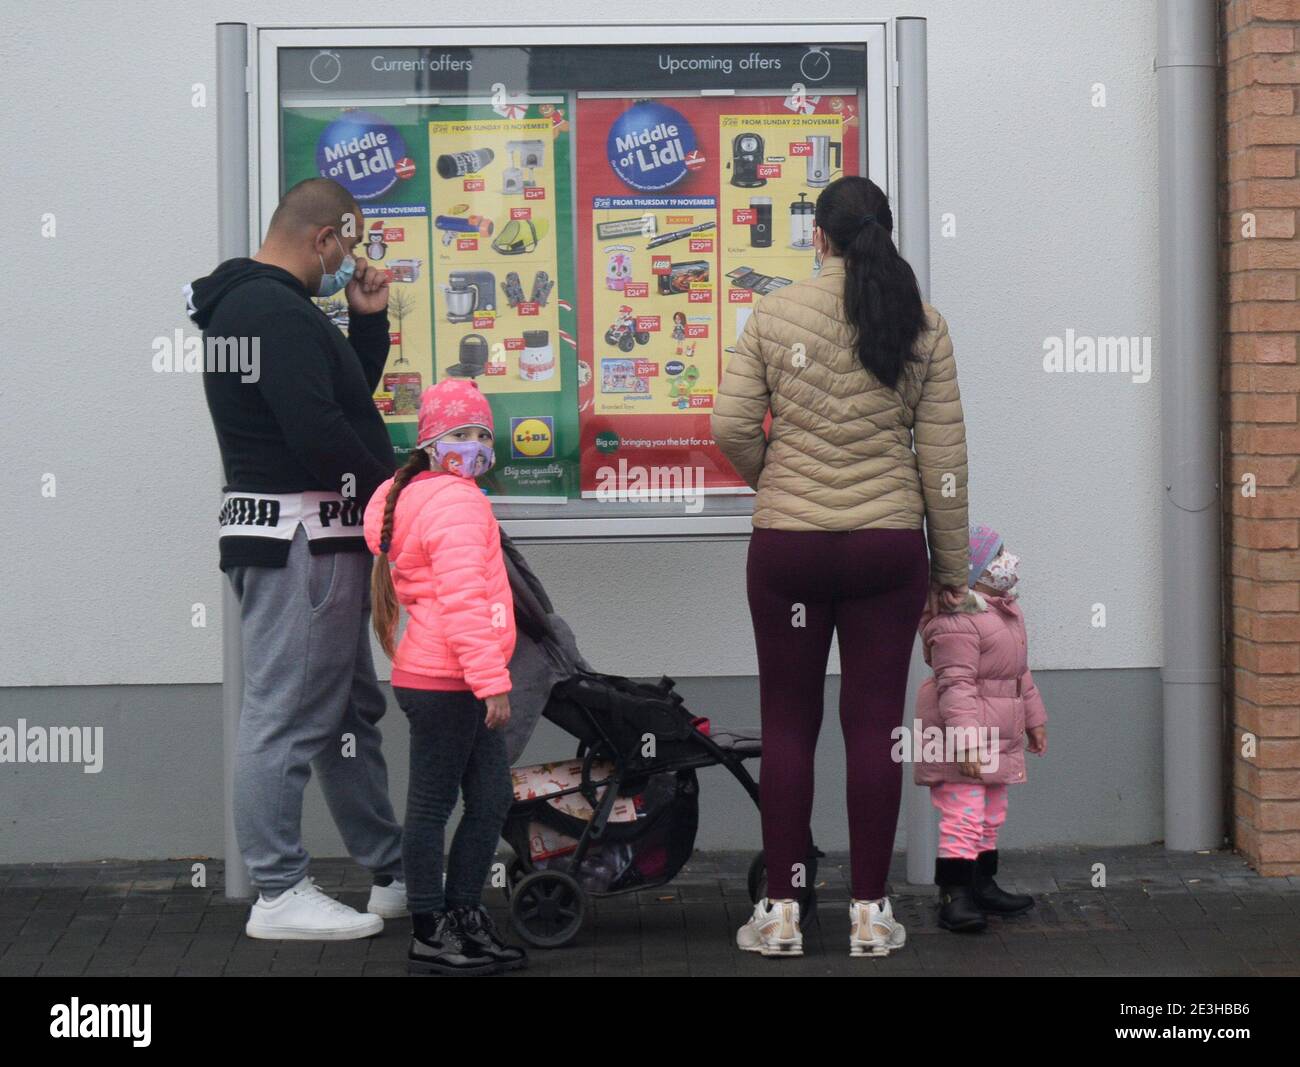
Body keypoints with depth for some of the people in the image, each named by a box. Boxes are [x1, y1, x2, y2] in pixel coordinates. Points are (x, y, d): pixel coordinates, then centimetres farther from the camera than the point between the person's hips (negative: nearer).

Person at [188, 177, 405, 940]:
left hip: (314, 538, 11)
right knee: (288, 715, -6)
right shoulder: (277, 312, -17)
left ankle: (396, 877, 22)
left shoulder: (246, 302, 17)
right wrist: (391, 487, -10)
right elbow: (318, 431, -25)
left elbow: (349, 394, 21)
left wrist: (369, 319, 9)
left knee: (351, 710, 15)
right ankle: (281, 896, 0)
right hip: (300, 539, -11)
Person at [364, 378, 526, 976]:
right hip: (444, 683, -10)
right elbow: (463, 600, -23)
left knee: (492, 797, 14)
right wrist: (491, 680, -24)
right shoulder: (455, 504, -15)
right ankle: (430, 935, 6)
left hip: (451, 682, 10)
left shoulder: (413, 497, 19)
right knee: (432, 804, -1)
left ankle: (463, 914, 23)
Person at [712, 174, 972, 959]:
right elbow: (944, 457, 1)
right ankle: (870, 911, 14)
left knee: (788, 725, 9)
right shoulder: (924, 327, 0)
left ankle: (782, 910, 14)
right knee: (875, 726, 7)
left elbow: (732, 427, -7)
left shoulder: (774, 315, -4)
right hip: (889, 545, 1)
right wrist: (952, 566, 8)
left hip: (786, 545, -1)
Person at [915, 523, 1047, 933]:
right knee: (963, 816, -11)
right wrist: (966, 739, -30)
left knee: (990, 817, 17)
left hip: (997, 739, 10)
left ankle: (982, 886, 27)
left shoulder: (1005, 611, 14)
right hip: (959, 741, -10)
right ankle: (953, 895, -9)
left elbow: (1020, 673, 25)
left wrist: (1034, 719, 28)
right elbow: (955, 684, -25)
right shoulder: (956, 620, -20)